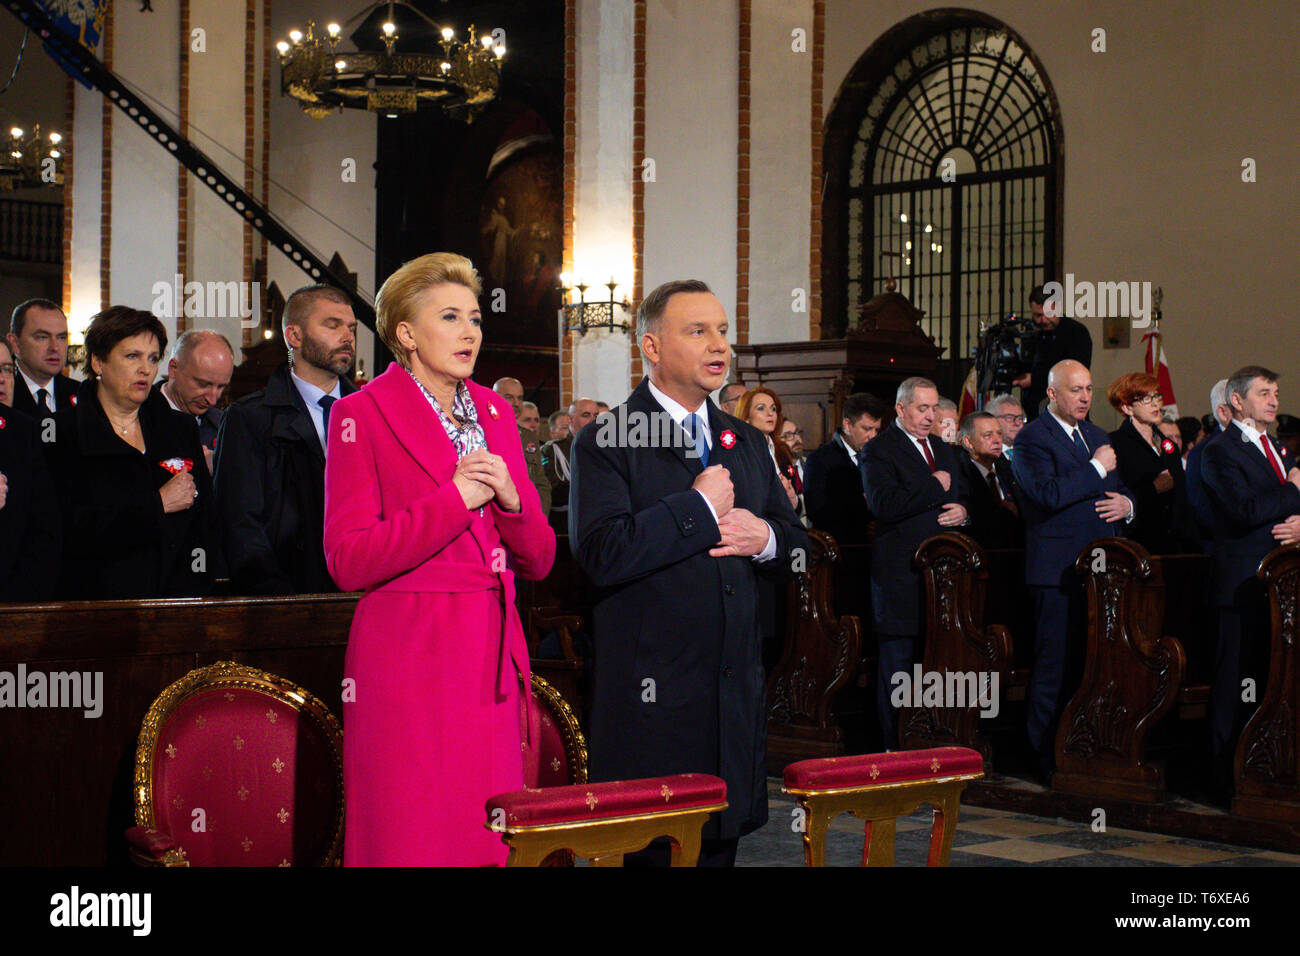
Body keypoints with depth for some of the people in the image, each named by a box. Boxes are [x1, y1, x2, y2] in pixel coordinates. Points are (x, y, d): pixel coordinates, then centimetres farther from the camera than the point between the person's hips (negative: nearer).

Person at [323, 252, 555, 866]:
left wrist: (509, 497, -6)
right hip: (408, 656, -5)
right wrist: (454, 499, -12)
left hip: (493, 656, 6)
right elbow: (348, 561, -11)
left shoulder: (493, 413, 14)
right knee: (412, 841, -2)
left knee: (490, 843, 6)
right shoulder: (362, 414, -3)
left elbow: (538, 561, 14)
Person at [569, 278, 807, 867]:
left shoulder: (747, 443, 15)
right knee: (651, 851, 1)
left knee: (721, 844, 12)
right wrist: (699, 507, -15)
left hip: (736, 696, 6)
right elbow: (602, 554, -21)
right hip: (651, 701, -6)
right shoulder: (605, 444, -6)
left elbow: (797, 549, 18)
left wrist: (765, 538, -5)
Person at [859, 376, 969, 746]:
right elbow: (884, 504, -20)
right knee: (898, 663, -1)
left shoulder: (943, 449, 19)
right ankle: (896, 749, 5)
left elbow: (962, 495, 26)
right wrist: (935, 486, -14)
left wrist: (962, 511, 2)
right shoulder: (877, 451, -6)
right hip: (901, 574, -7)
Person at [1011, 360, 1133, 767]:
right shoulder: (1032, 438, -6)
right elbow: (1048, 493, -20)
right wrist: (1097, 469, -12)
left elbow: (1119, 488, 26)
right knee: (1055, 662, -4)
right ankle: (1046, 753, 4)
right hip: (1059, 569, -7)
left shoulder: (1097, 436, 20)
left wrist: (1126, 502, 2)